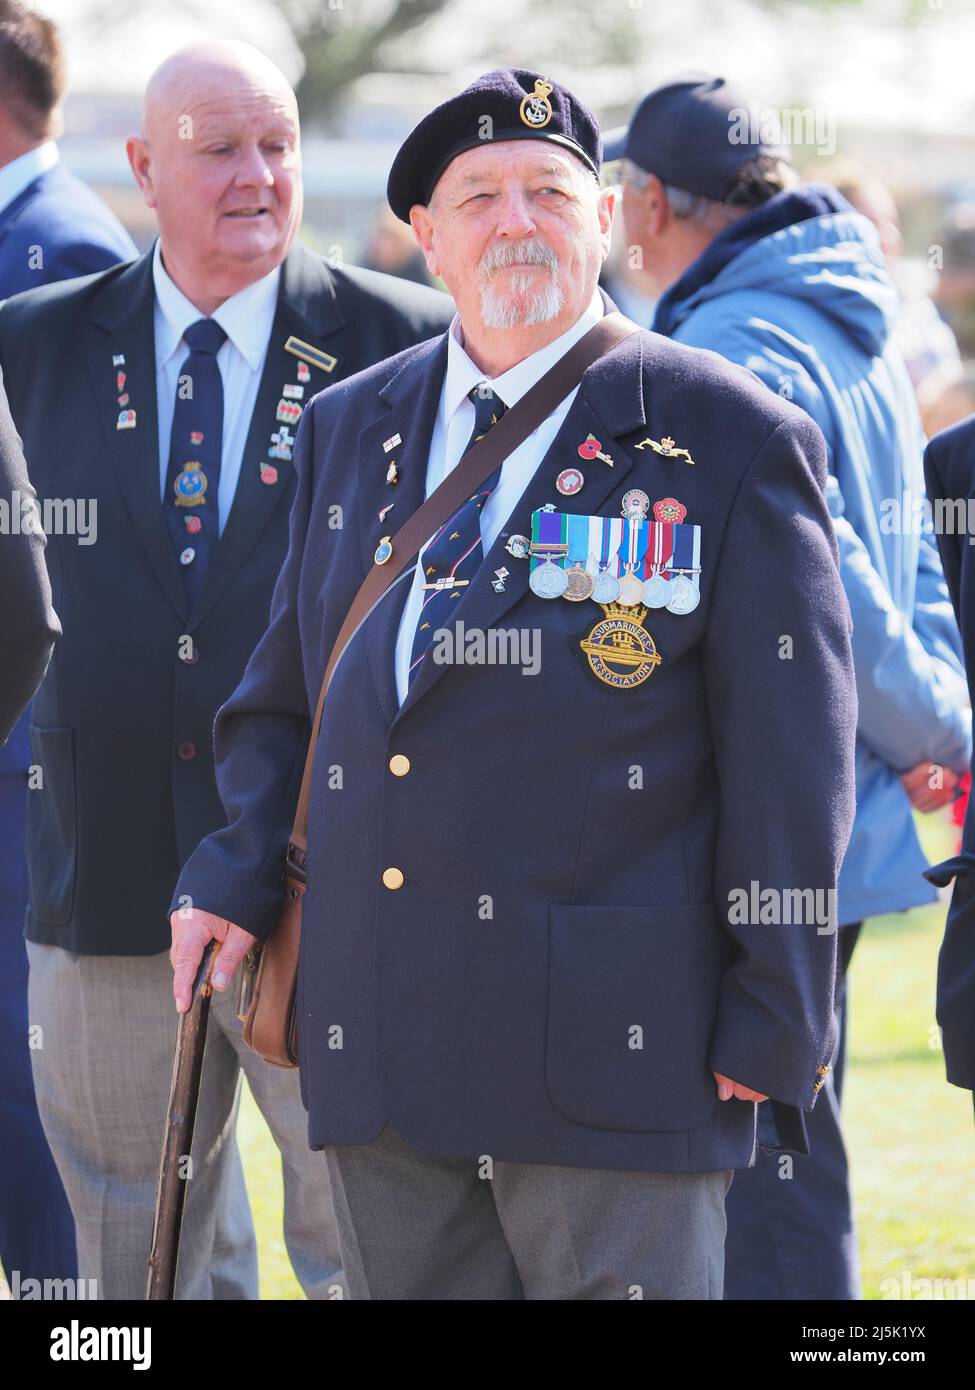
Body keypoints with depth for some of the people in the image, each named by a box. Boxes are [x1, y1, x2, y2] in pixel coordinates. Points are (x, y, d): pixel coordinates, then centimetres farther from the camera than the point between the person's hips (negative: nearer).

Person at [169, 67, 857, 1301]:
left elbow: (792, 756, -4)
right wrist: (234, 877, 5)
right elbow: (287, 693, 22)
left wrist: (773, 1026, -7)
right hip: (380, 1051, 5)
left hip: (611, 1054, -5)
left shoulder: (729, 440, -2)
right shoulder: (348, 428, 15)